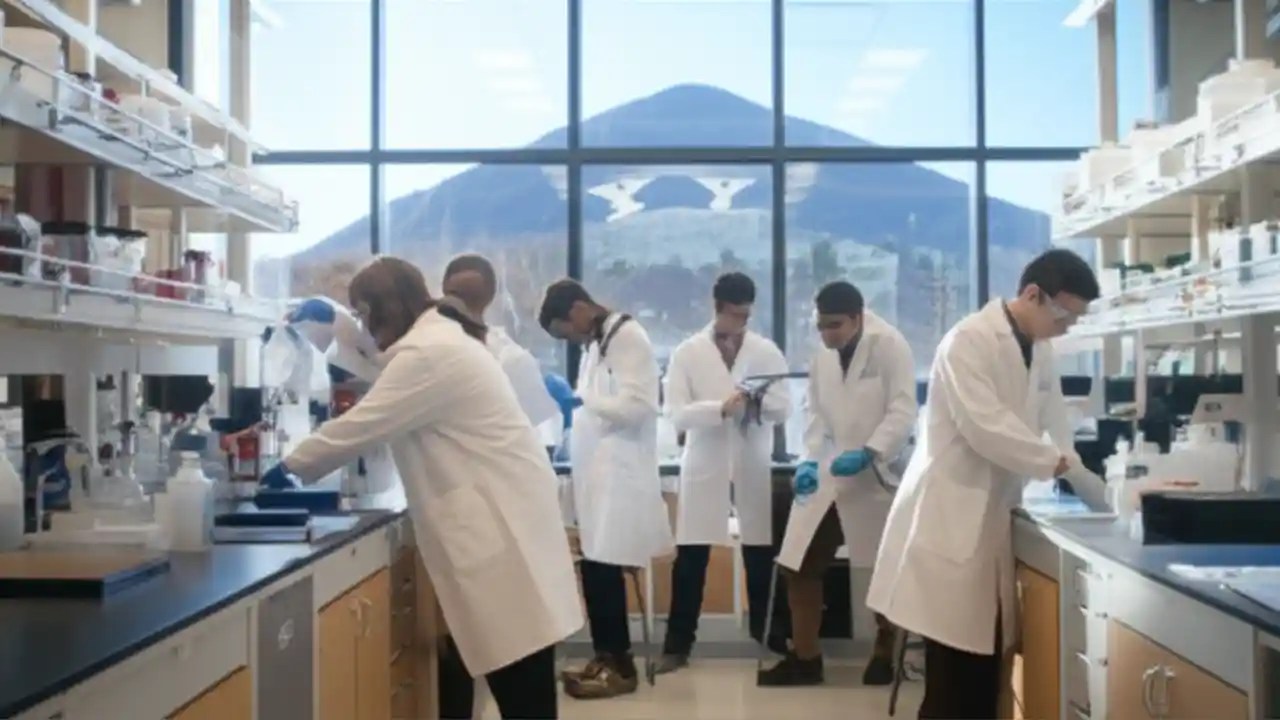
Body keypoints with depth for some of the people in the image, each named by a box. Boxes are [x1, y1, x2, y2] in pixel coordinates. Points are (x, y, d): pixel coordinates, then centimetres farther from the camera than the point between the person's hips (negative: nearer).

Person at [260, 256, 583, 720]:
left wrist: (289, 467, 2)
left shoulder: (427, 354, -15)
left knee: (519, 682, -7)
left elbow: (360, 426, -13)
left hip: (501, 523, -11)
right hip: (495, 516, 11)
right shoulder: (439, 338, 19)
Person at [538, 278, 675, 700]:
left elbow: (636, 406, -19)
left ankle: (620, 665, 3)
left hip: (620, 473, -8)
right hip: (598, 472, 8)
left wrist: (579, 398, -18)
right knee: (595, 567, 6)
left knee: (604, 568, -7)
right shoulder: (596, 343, 18)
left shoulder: (627, 337, -10)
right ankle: (606, 657, 17)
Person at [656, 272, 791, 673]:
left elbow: (784, 409, 0)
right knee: (690, 560, 2)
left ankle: (770, 639, 22)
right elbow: (676, 414, -9)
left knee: (760, 559, 9)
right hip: (705, 467, -1)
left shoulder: (767, 352, 4)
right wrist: (721, 407, -24)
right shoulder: (687, 353, -1)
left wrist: (760, 403, -22)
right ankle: (677, 646, 12)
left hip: (754, 467, 1)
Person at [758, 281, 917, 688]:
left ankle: (884, 655, 28)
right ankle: (805, 657, 14)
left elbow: (903, 411, -16)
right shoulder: (822, 355, 10)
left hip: (875, 476, -5)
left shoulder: (889, 345, -9)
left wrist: (868, 454, -26)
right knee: (799, 567, 1)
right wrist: (810, 459, -6)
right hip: (826, 474, 5)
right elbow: (817, 413, 9)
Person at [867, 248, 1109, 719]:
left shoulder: (1039, 350, 12)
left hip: (994, 516, 8)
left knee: (983, 672, 9)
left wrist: (1081, 478, -3)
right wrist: (1058, 462, -22)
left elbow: (1052, 423, 11)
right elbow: (985, 427, -23)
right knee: (954, 679, -4)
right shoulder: (969, 341, -14)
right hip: (952, 516, -8)